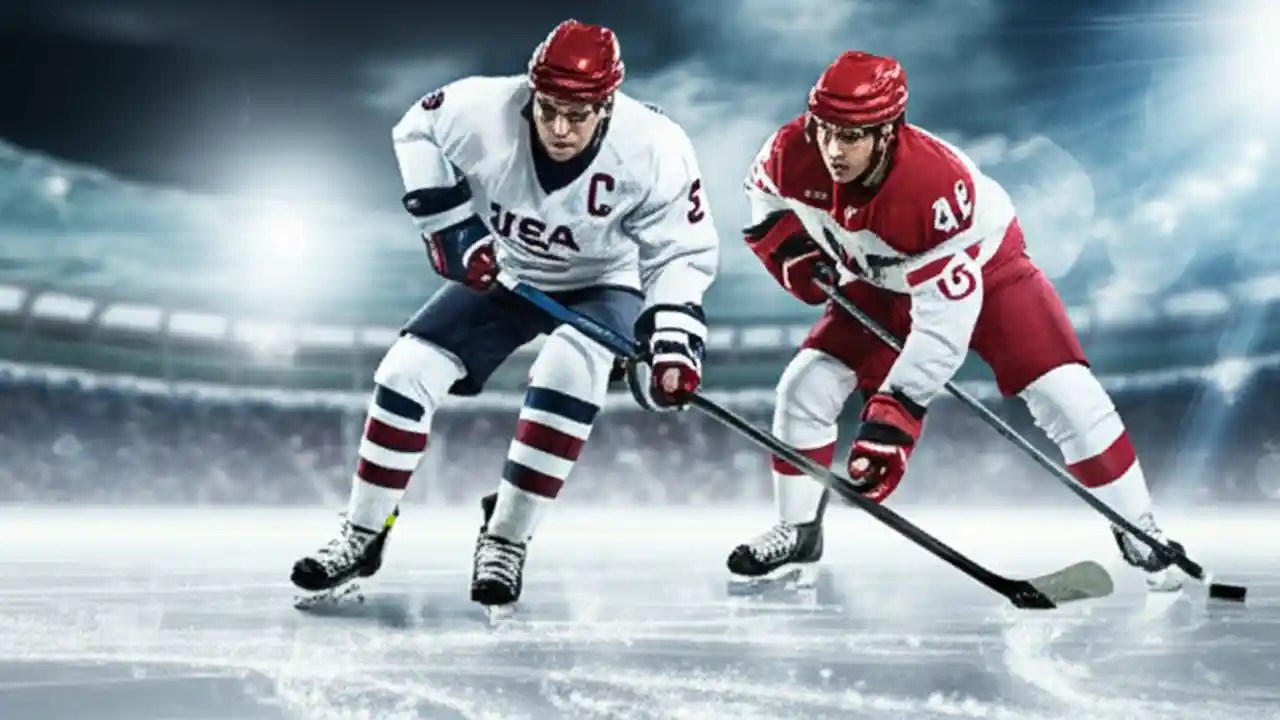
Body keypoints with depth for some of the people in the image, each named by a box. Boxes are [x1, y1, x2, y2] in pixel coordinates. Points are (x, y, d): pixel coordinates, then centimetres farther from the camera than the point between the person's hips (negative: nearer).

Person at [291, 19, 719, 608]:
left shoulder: (652, 149, -30)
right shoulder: (485, 110, -27)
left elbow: (682, 252, -20)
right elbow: (417, 133, -6)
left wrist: (672, 338, -34)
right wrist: (447, 221, -13)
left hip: (600, 285, -2)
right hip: (500, 273, 2)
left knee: (569, 367, -32)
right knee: (408, 370, -10)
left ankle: (507, 539, -19)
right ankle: (362, 537, 6)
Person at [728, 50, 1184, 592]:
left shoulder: (937, 184, -41)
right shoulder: (792, 154, -27)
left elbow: (945, 321, -40)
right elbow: (763, 199, 1)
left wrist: (893, 414, -43)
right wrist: (792, 249, -15)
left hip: (983, 266, -4)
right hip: (881, 281, 5)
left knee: (1067, 397, -16)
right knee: (805, 386, -7)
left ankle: (1138, 532, -1)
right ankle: (797, 532, 11)